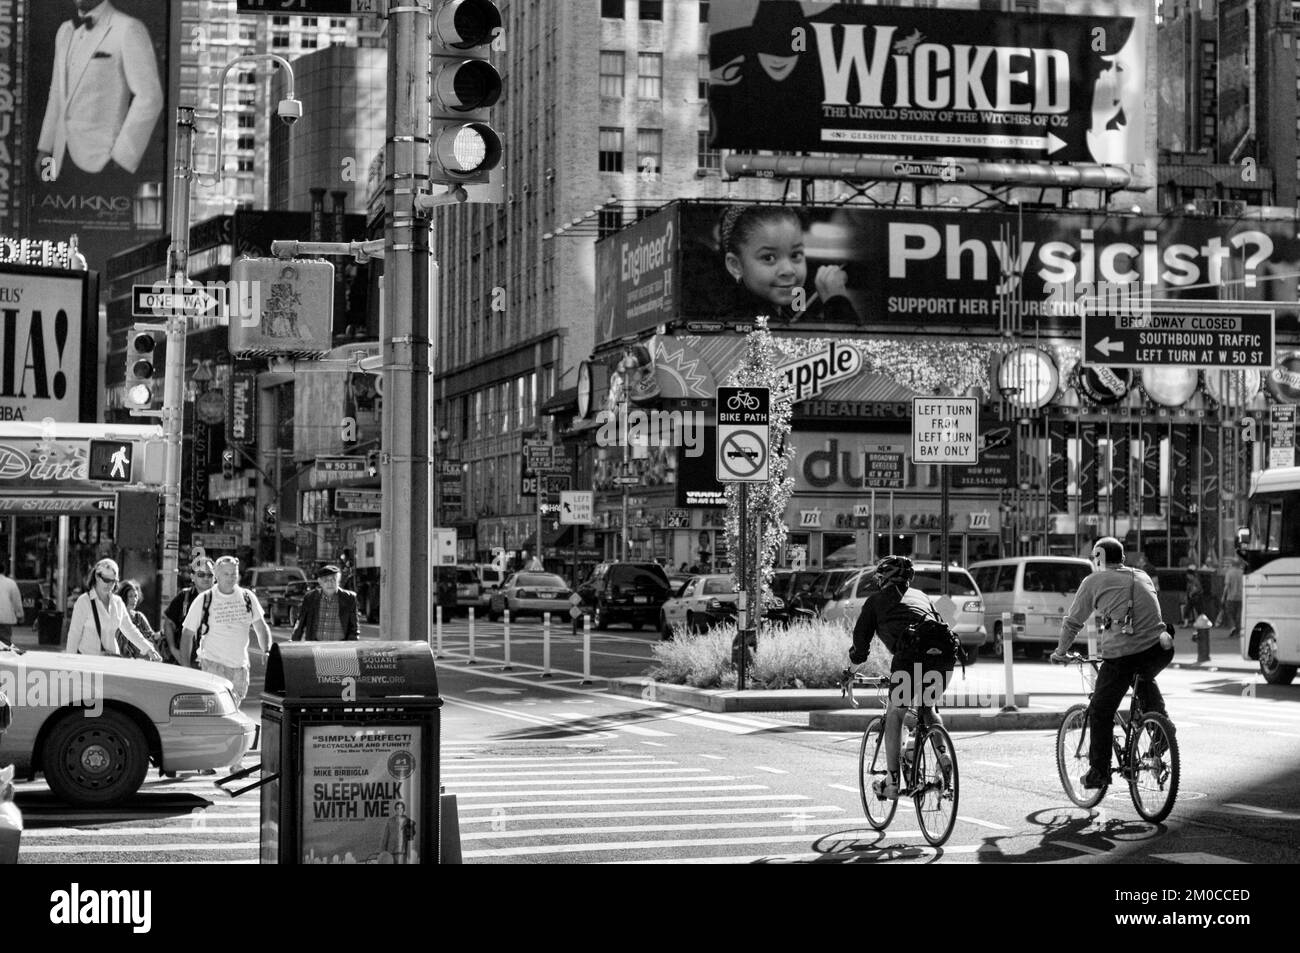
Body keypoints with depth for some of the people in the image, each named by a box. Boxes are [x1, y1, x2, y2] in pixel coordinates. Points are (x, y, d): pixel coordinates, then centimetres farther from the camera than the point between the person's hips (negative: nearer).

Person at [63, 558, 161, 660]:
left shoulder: (117, 602, 11)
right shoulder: (84, 601, -1)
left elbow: (129, 629, 18)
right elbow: (74, 634, 0)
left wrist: (148, 649, 9)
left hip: (111, 659, 4)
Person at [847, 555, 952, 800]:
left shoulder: (875, 600, 21)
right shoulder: (920, 596, 34)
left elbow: (861, 641, 20)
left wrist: (850, 673, 36)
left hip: (909, 656, -4)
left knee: (895, 716, 13)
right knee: (927, 708, 29)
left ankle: (893, 782, 12)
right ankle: (943, 753, 7)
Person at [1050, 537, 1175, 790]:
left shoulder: (1095, 581, 12)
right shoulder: (1142, 577, 25)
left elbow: (1072, 622, 16)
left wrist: (1060, 651, 30)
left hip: (1120, 655, -5)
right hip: (1160, 651, 5)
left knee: (1100, 714, 10)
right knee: (1145, 679, 38)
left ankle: (1099, 772, 12)